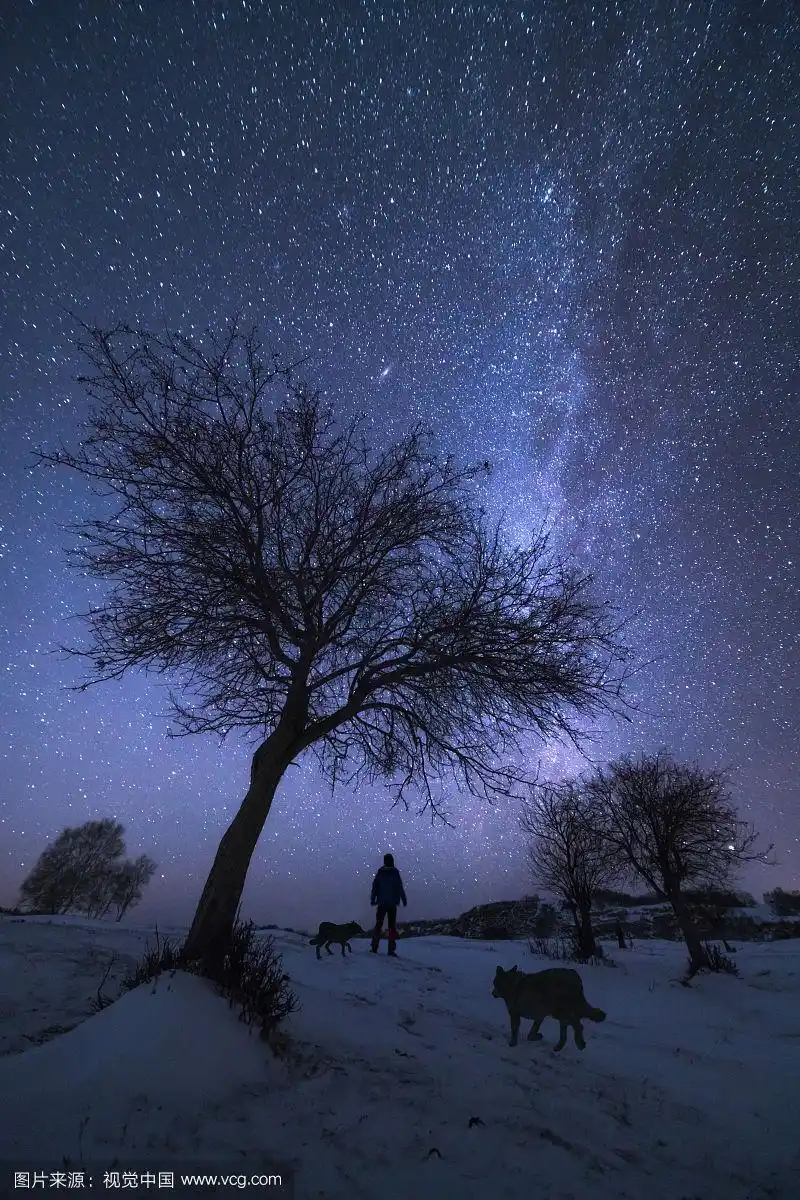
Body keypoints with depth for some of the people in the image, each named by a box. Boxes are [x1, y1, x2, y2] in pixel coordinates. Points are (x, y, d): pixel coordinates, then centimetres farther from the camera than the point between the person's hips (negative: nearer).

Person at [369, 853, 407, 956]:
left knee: (378, 924, 13)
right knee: (392, 925, 7)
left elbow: (375, 886, 2)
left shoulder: (380, 873, -1)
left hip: (381, 903, 2)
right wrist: (404, 900, 0)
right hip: (392, 903, -2)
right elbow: (400, 887, -8)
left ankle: (374, 947, 9)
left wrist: (372, 899, 12)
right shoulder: (395, 873, -8)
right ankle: (391, 949, 1)